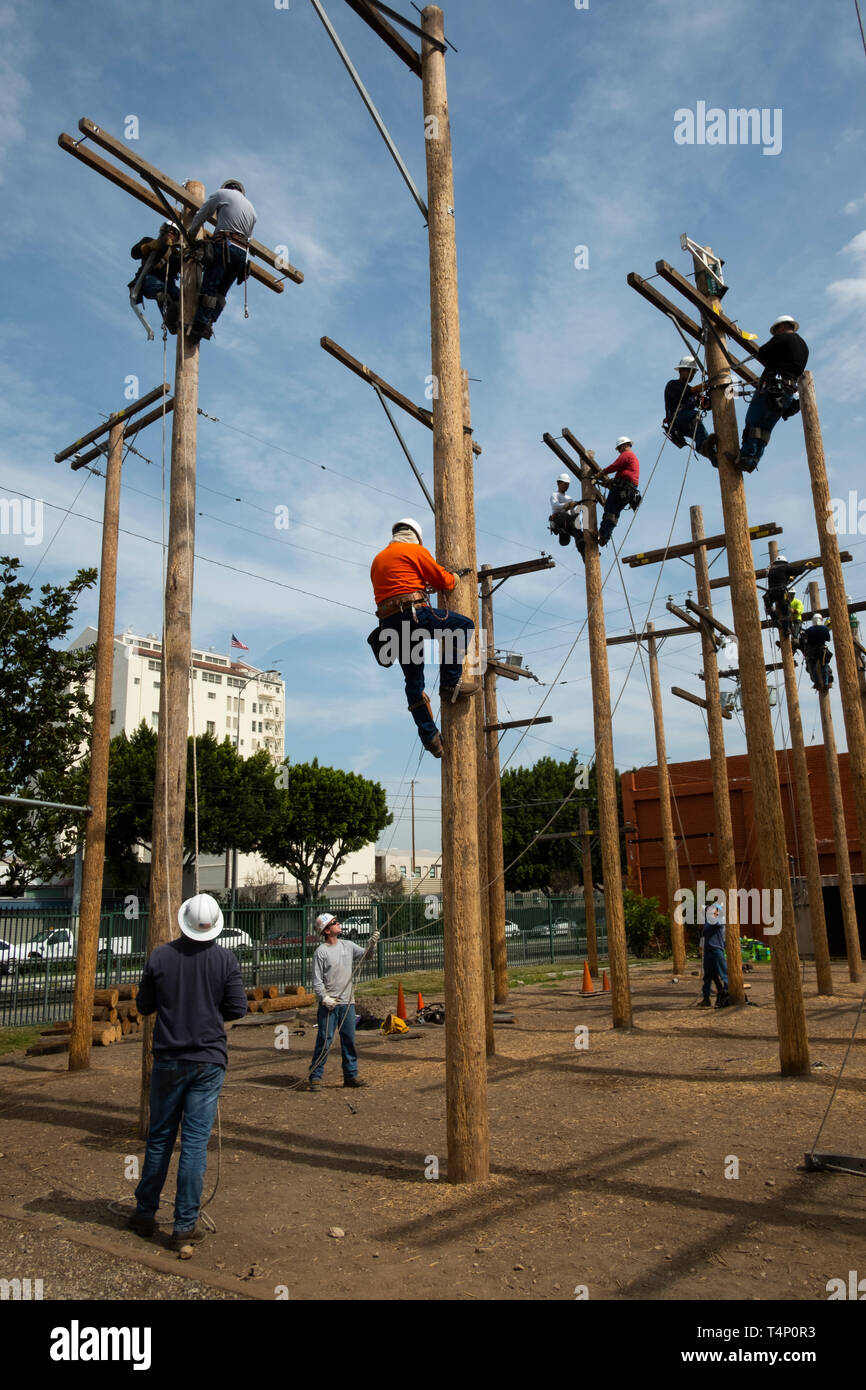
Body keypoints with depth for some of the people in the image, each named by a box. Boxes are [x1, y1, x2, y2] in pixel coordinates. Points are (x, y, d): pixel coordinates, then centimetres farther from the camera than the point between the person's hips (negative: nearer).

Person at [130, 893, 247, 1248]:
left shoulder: (160, 955, -8)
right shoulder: (225, 959, -10)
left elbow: (144, 1005, 1)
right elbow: (237, 1009, -8)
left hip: (168, 1059, 2)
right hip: (209, 1059, -1)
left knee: (159, 1137, 16)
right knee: (196, 1141, 4)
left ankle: (145, 1213, 28)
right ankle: (185, 1225, 9)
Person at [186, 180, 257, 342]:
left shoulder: (223, 194, 13)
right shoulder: (251, 209, 30)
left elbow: (201, 215, 15)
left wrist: (190, 233, 28)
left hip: (225, 245, -6)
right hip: (243, 252, 6)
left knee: (209, 287, -12)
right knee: (221, 291, 6)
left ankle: (199, 325, -22)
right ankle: (208, 325, -7)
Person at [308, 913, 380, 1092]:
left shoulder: (348, 946, 10)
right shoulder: (320, 952, -7)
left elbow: (364, 954, 3)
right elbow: (317, 980, -8)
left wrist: (372, 943, -15)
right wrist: (324, 998, -18)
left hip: (348, 1003, 5)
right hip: (329, 1004, -5)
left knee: (349, 1040, 11)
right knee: (324, 1040, -4)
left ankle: (351, 1075, 21)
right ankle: (315, 1077, 6)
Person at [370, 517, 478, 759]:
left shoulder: (378, 560, 26)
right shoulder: (415, 550, 5)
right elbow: (443, 580, 6)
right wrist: (456, 576, 27)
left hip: (389, 624, 7)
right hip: (414, 614, -7)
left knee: (413, 682, 11)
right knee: (464, 626, 4)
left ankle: (430, 737, 10)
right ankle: (451, 683, -2)